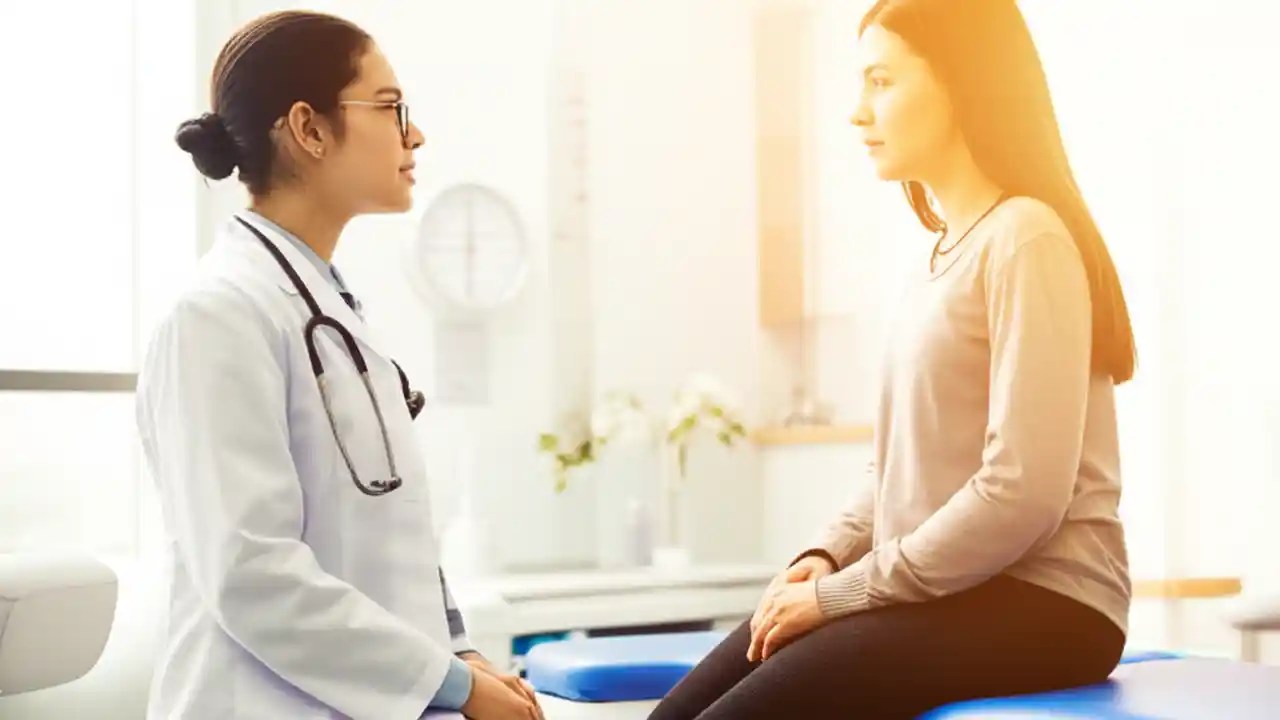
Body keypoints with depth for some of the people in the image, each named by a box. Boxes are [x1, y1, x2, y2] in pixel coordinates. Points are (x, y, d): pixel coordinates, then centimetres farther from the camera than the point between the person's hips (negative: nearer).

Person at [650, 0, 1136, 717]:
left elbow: (1024, 491, -20)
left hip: (1038, 602, -8)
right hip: (940, 589, 8)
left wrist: (842, 592, -15)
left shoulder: (1025, 239, -13)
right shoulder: (938, 258, 15)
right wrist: (824, 559, 1)